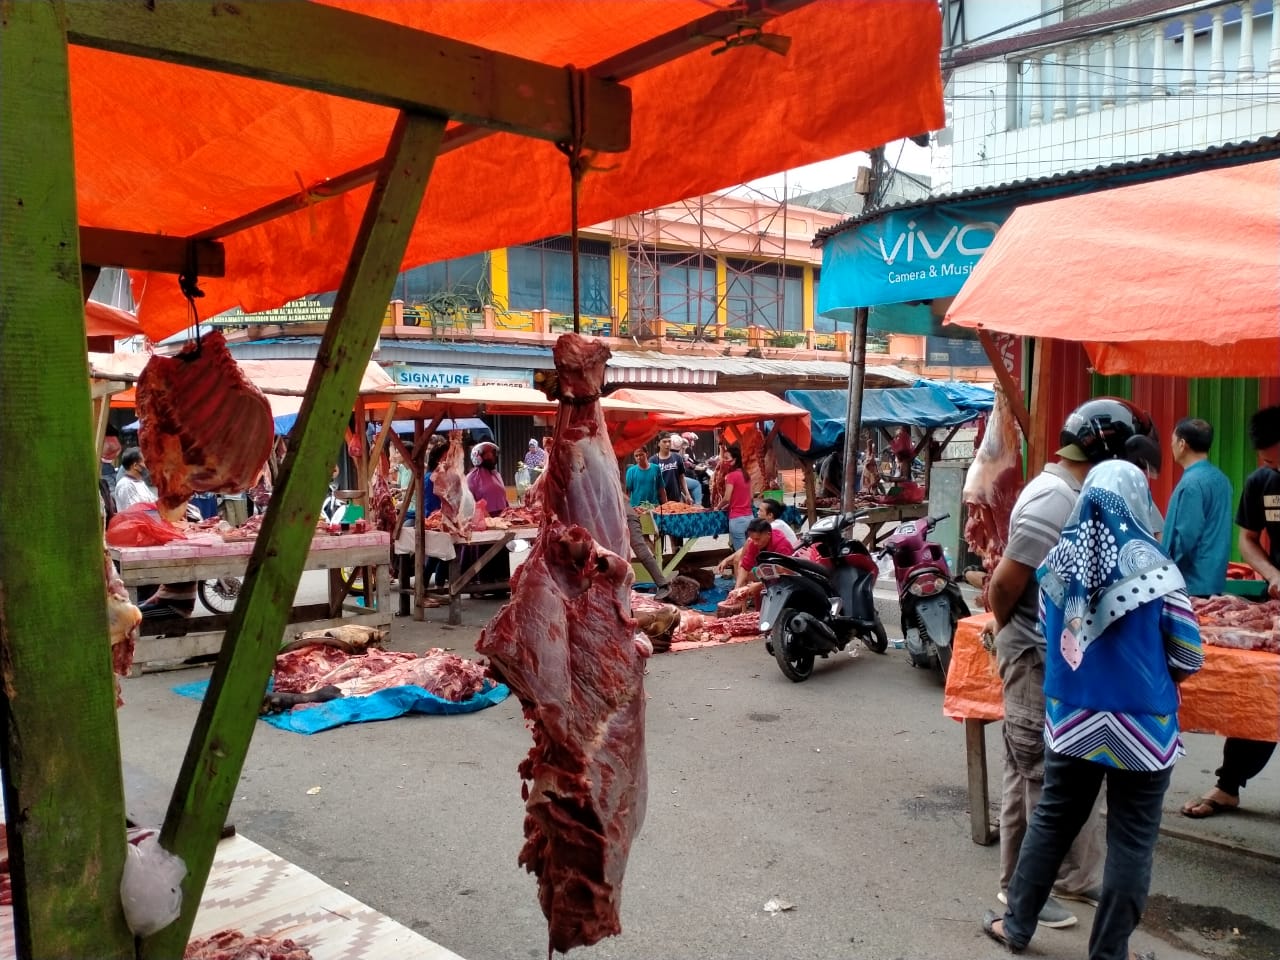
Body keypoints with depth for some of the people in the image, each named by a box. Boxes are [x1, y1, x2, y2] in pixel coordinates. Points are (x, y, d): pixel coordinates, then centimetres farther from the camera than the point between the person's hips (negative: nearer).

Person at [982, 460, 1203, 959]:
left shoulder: (1057, 561, -3)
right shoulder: (1154, 567, -14)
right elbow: (1189, 657, -6)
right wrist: (1151, 678, 12)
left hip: (1070, 720, 4)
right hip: (1141, 728, -3)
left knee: (1051, 822, 17)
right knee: (1130, 841, 11)